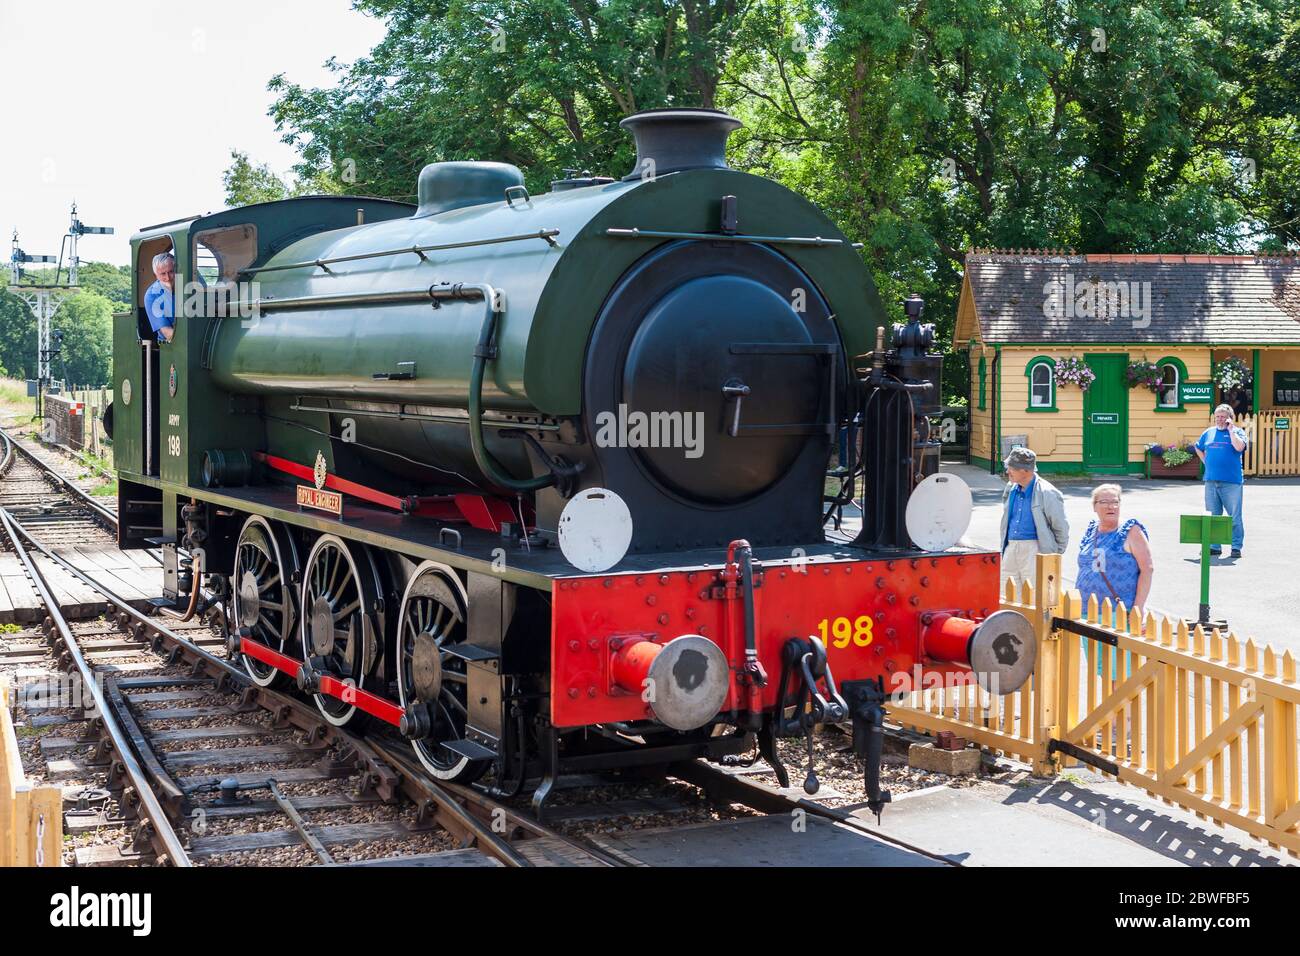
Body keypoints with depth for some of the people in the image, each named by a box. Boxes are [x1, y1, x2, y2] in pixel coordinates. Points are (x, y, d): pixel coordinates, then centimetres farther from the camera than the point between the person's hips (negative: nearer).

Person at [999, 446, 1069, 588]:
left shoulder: (1047, 493, -11)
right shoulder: (1011, 489, 10)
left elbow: (1061, 527, -4)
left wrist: (1056, 554, 1)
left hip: (1034, 549, -6)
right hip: (1011, 548, 7)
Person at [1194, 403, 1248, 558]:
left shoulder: (1237, 432, 1)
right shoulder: (1209, 432, 14)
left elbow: (1239, 447, -19)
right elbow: (1198, 448, 28)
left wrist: (1230, 429, -12)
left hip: (1231, 482, -5)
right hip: (1211, 481, 5)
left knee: (1235, 516, -3)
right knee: (1212, 516, 8)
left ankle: (1236, 547, 2)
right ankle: (1214, 546, 15)